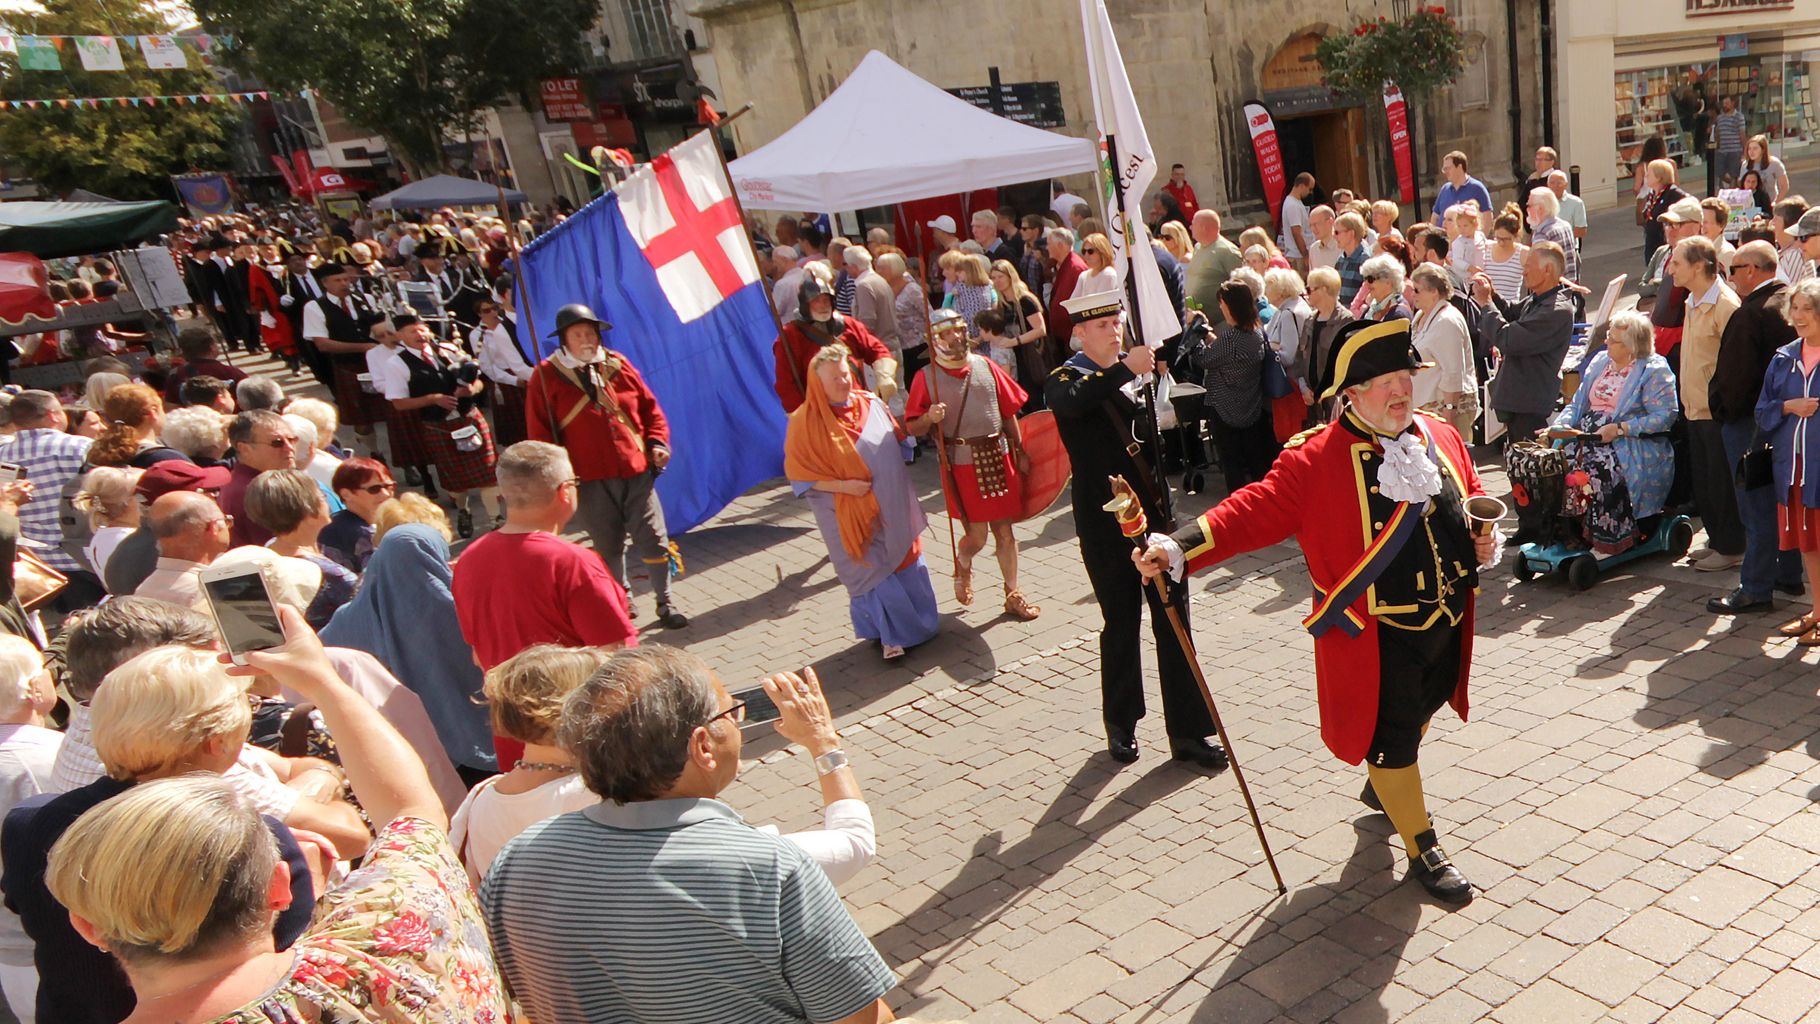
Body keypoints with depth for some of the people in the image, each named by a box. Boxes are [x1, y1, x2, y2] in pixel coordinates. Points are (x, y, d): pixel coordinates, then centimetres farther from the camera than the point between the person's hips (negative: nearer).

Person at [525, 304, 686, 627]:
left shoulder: (618, 365, 8)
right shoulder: (547, 376, 0)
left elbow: (649, 406, 15)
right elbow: (539, 432, 0)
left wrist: (657, 442, 2)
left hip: (637, 471, 2)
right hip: (591, 480, -2)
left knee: (653, 540, 1)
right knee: (608, 546, 9)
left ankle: (665, 603, 14)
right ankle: (622, 600, 28)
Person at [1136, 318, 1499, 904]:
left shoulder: (1440, 437, 3)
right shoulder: (1318, 459, -18)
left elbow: (1473, 499, 18)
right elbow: (1257, 510, -24)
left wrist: (1483, 539, -4)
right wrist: (1178, 547, -36)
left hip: (1447, 620, 7)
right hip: (1376, 635, -7)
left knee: (1419, 713, 26)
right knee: (1391, 736, 3)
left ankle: (1381, 787, 55)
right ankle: (1423, 849, 25)